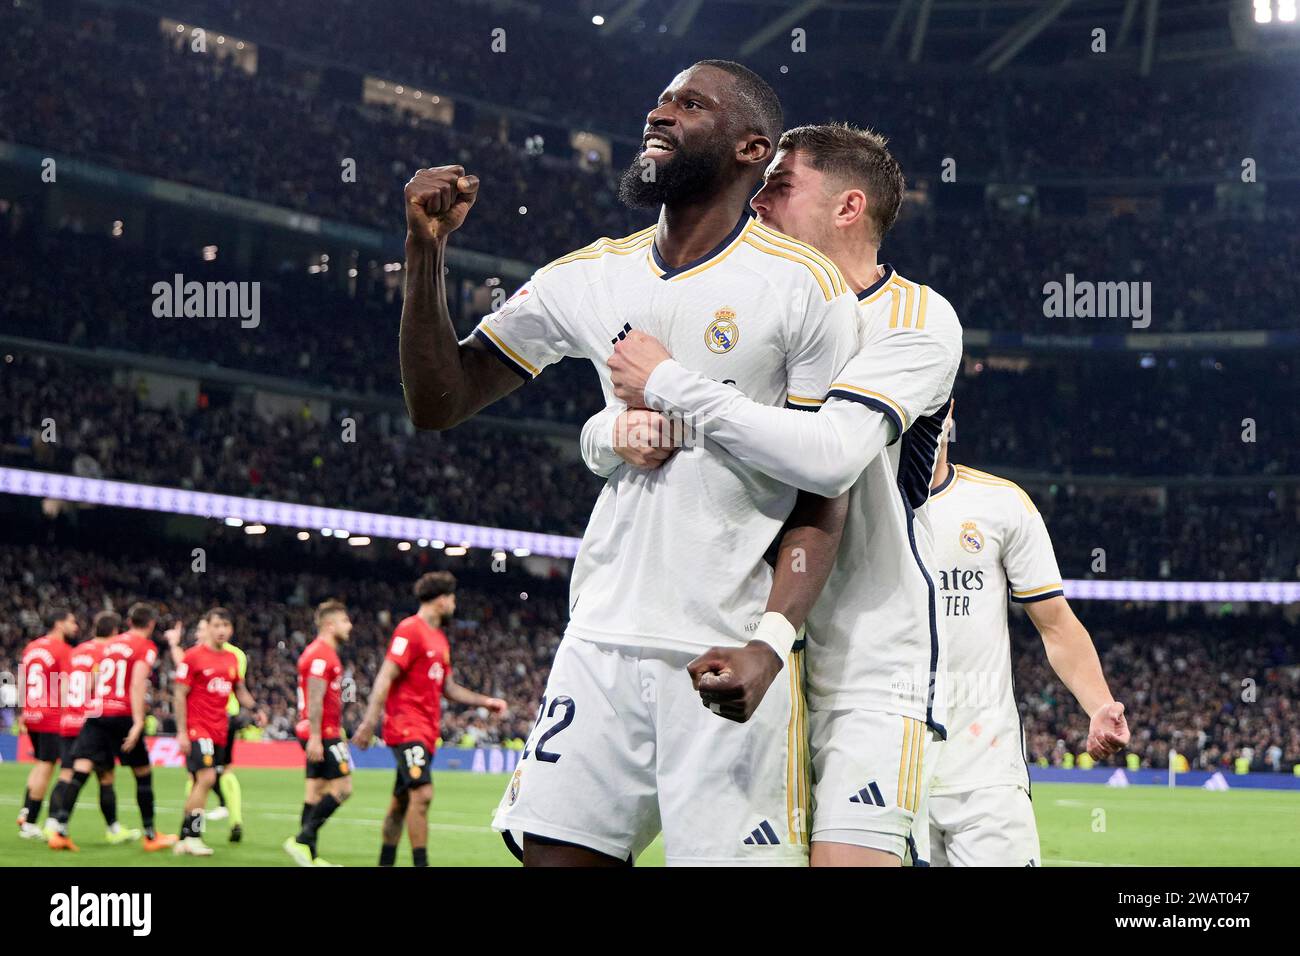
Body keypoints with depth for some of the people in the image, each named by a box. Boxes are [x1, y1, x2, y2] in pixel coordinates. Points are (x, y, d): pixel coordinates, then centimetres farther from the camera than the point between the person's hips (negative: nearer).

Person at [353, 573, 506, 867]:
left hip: (427, 729, 9)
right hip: (406, 725, -9)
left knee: (402, 799, 12)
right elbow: (385, 677, -15)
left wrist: (485, 701, 19)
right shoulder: (410, 630, -9)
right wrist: (369, 722, -21)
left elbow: (448, 688, 26)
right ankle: (421, 863, -18)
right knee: (422, 794, -18)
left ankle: (385, 864, 18)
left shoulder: (440, 638, 19)